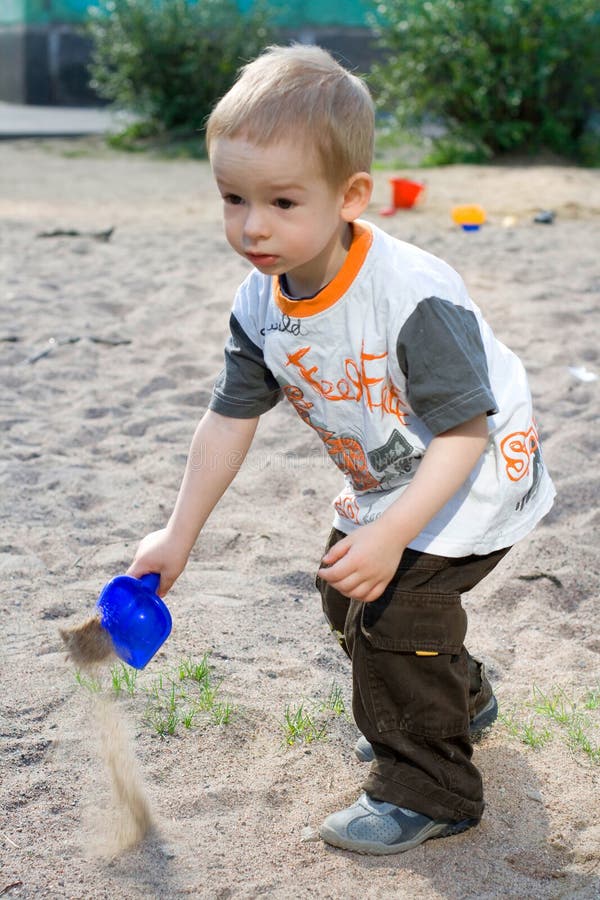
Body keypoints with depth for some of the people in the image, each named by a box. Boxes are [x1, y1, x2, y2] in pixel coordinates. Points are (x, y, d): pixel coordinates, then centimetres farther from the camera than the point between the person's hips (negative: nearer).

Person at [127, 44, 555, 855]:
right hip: (387, 483, 8)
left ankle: (427, 791, 4)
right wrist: (179, 535, -2)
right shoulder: (260, 308, -12)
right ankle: (458, 699, 45)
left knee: (397, 605, -16)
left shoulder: (414, 295, -35)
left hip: (479, 475, -8)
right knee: (347, 592, 18)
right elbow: (229, 420, -3)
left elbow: (464, 431, -31)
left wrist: (394, 533, -39)